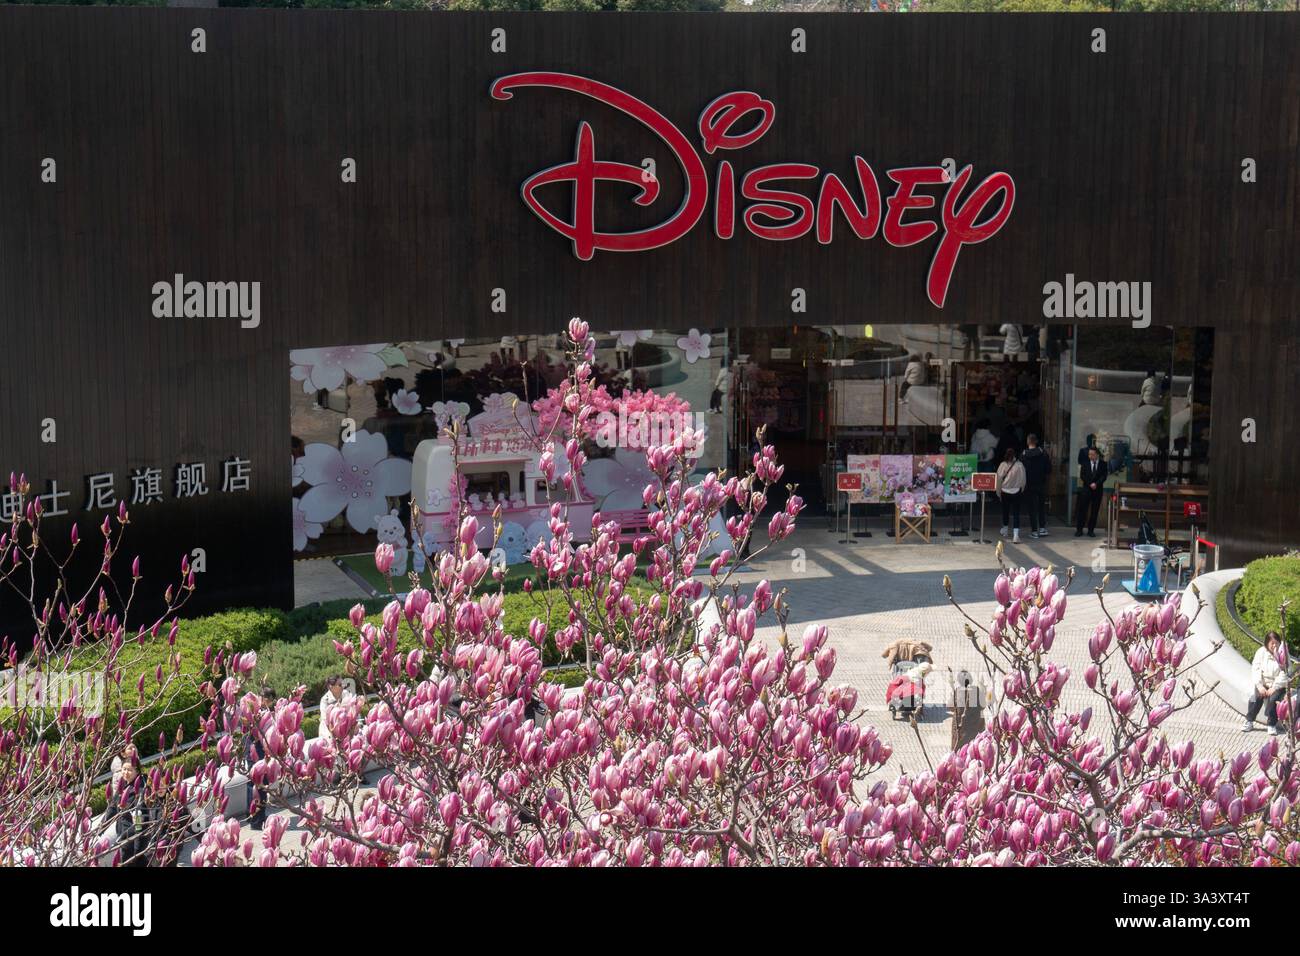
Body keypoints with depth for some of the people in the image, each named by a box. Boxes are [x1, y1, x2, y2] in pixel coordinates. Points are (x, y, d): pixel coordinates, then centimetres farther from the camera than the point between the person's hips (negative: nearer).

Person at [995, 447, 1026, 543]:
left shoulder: (1003, 465, -9)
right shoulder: (1020, 465, -9)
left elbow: (999, 479, -5)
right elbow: (1023, 479, -2)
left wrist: (998, 492, 7)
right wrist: (1021, 489, 15)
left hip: (1005, 492, 1)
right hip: (1016, 492, -1)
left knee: (1005, 511, 20)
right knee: (1016, 513, -4)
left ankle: (1004, 530, 40)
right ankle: (1015, 534, -16)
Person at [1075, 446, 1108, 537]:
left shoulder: (1103, 464, 3)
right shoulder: (1085, 464, 6)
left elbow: (1103, 476, -5)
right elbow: (1082, 476, -1)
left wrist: (1096, 484, -18)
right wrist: (1090, 484, -12)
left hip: (1098, 490, 0)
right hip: (1086, 489, 0)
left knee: (1095, 511, 2)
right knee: (1082, 510, -2)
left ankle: (1091, 530, 9)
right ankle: (1079, 530, 2)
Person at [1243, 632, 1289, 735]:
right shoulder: (1261, 652, 0)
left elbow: (1284, 674, -12)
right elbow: (1256, 670, -5)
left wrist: (1274, 688, -21)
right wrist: (1260, 686, -16)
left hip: (1277, 685, -2)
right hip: (1262, 684, 2)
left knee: (1273, 699, -30)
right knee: (1255, 697, -26)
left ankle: (1272, 725, -18)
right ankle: (1249, 722, -12)